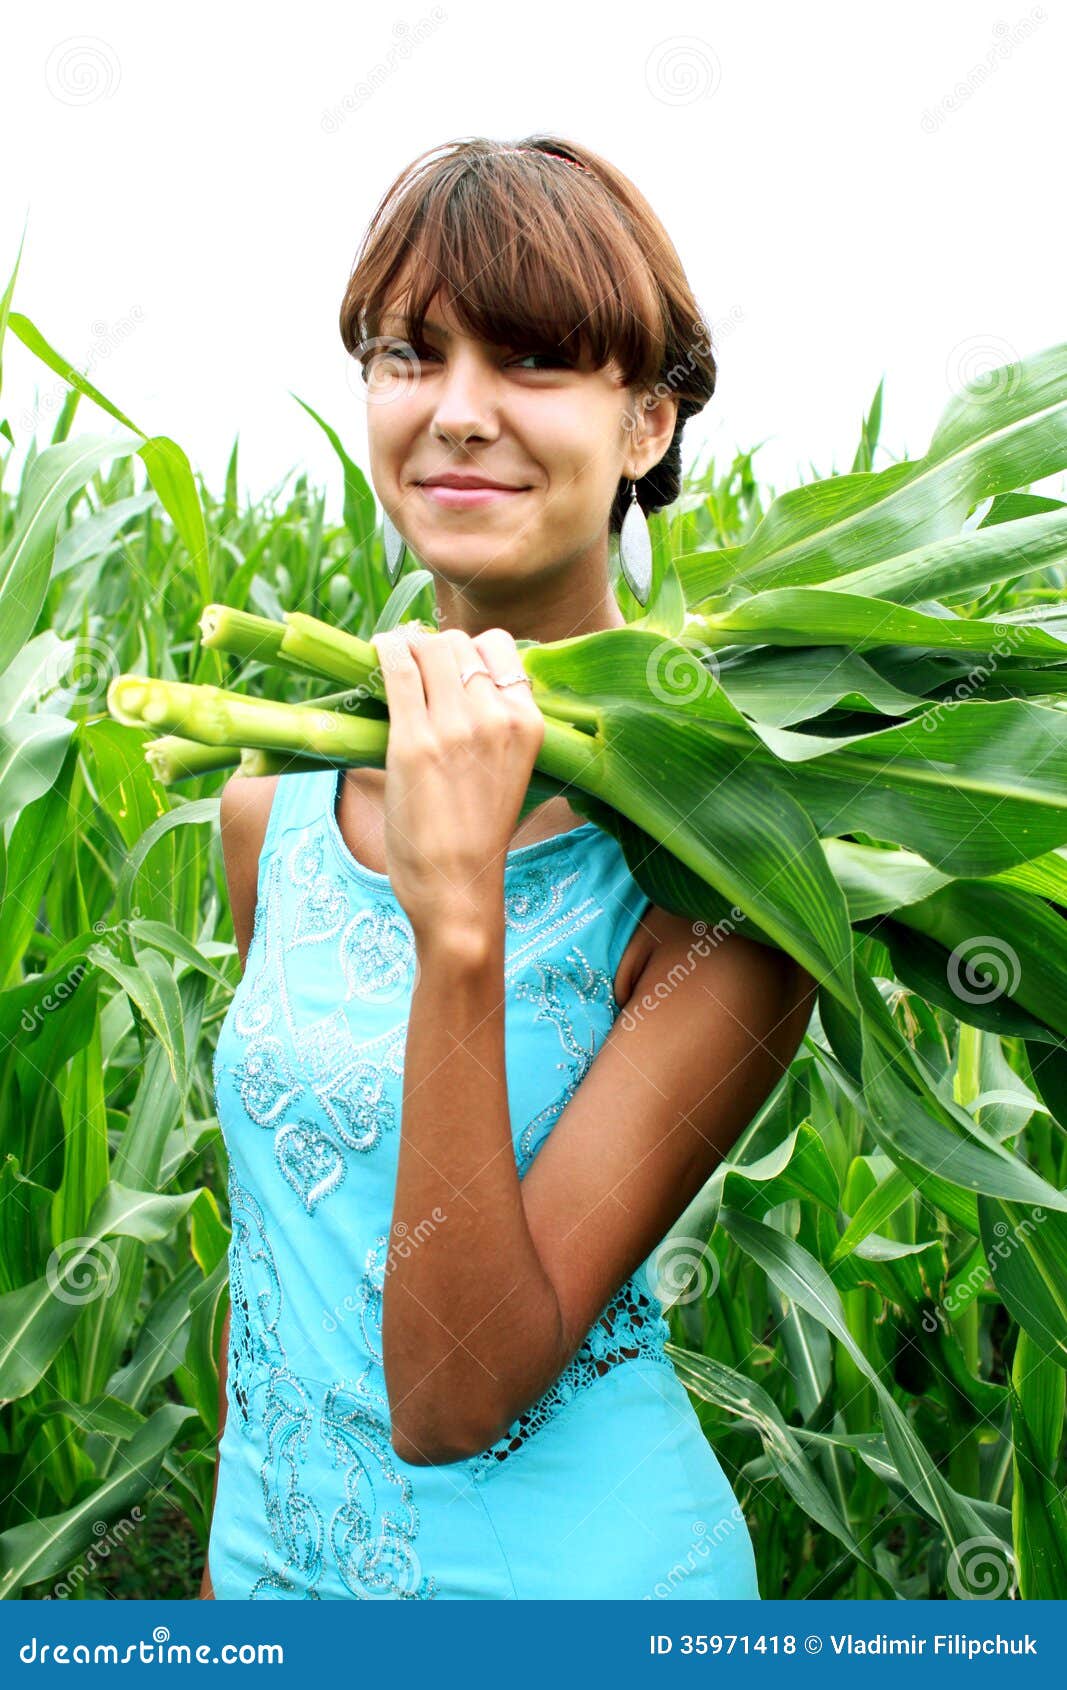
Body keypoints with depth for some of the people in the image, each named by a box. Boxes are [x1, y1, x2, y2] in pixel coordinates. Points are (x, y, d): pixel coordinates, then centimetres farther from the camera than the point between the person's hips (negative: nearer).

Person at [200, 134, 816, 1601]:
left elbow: (453, 1396, -25)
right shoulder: (273, 805, -6)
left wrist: (457, 920, -33)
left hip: (566, 1567, -4)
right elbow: (273, 1221, 7)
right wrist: (236, 1547, 13)